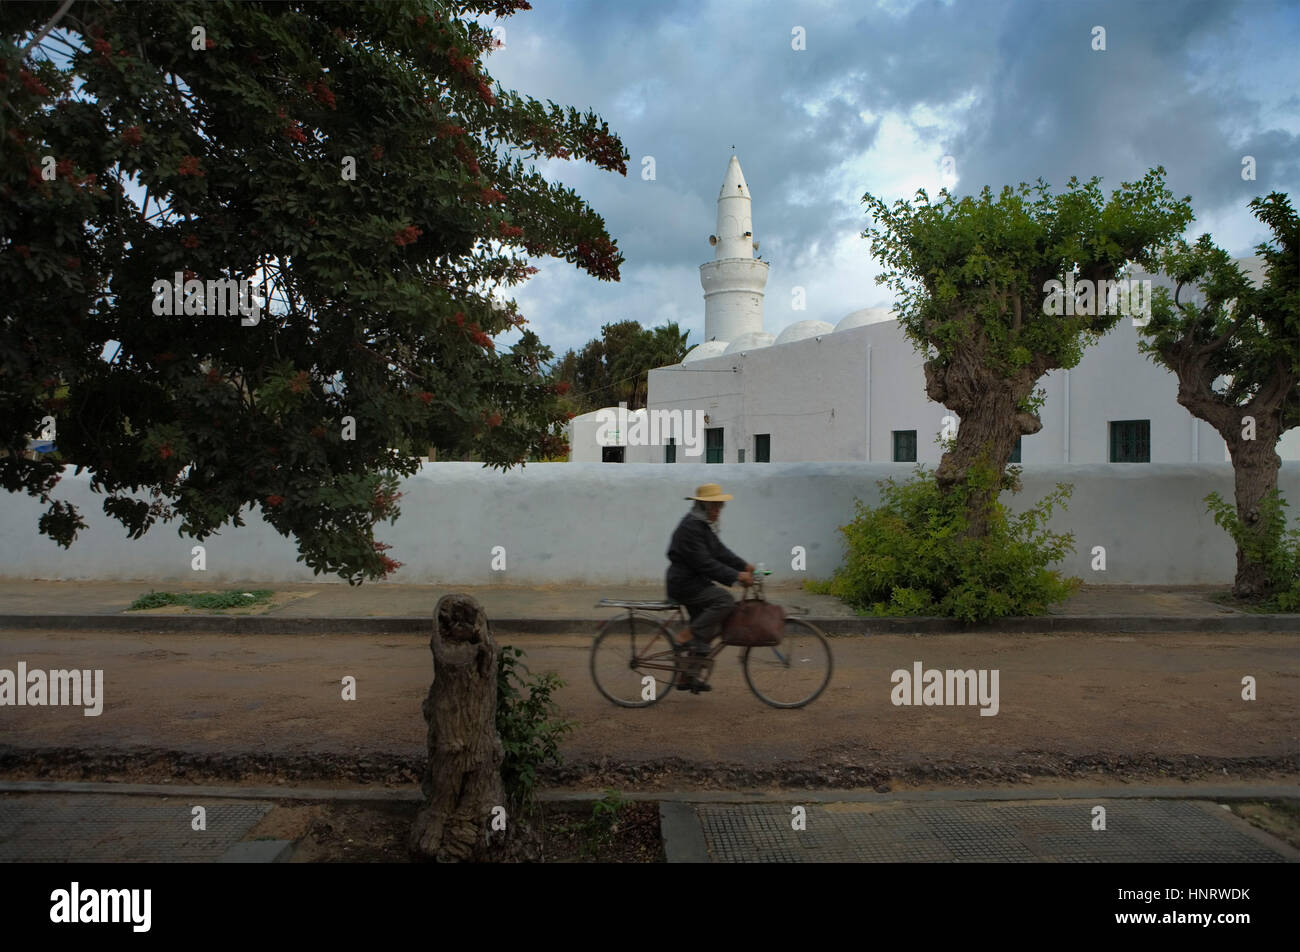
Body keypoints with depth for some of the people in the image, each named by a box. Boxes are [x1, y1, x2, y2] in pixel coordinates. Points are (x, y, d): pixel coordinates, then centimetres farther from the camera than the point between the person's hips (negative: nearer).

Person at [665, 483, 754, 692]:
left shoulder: (705, 525, 14)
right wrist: (736, 576, -25)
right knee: (725, 600, -25)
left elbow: (720, 551, 15)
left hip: (695, 582, 11)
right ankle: (686, 637, -16)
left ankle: (687, 677, 21)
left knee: (711, 626, 13)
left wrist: (745, 566, 4)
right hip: (684, 584, -11)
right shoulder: (690, 527, -19)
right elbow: (704, 563, -25)